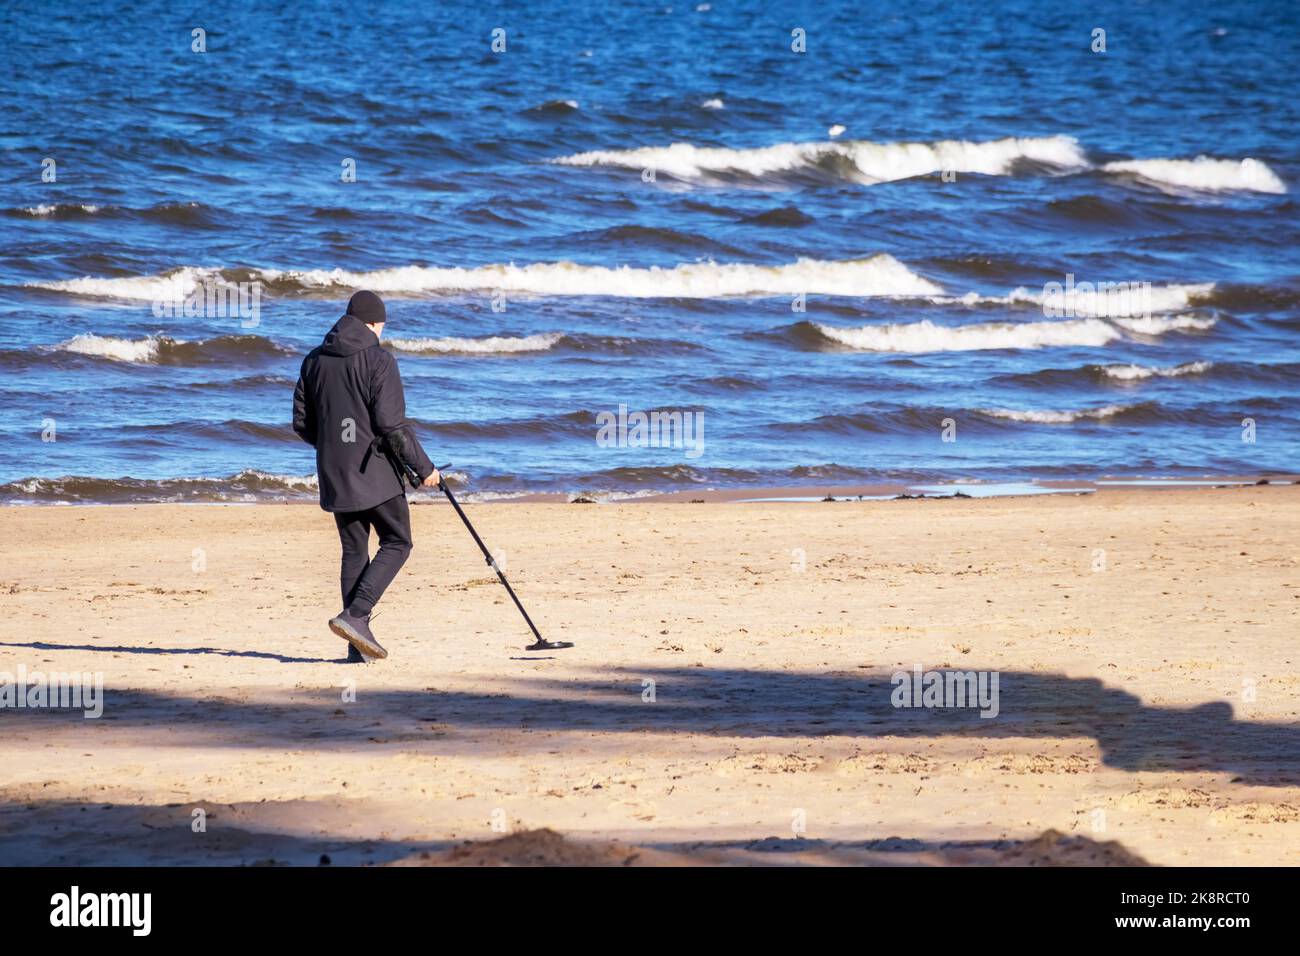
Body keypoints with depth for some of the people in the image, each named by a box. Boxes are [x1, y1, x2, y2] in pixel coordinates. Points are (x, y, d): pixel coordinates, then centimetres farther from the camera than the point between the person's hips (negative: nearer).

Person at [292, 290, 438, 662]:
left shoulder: (314, 362, 9)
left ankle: (359, 644, 7)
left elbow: (302, 424, 11)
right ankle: (354, 615, -12)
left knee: (354, 551, 11)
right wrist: (424, 467, -7)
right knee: (396, 543, 6)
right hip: (376, 473, -6)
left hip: (335, 475, 6)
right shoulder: (378, 361, -10)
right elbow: (393, 424, -15)